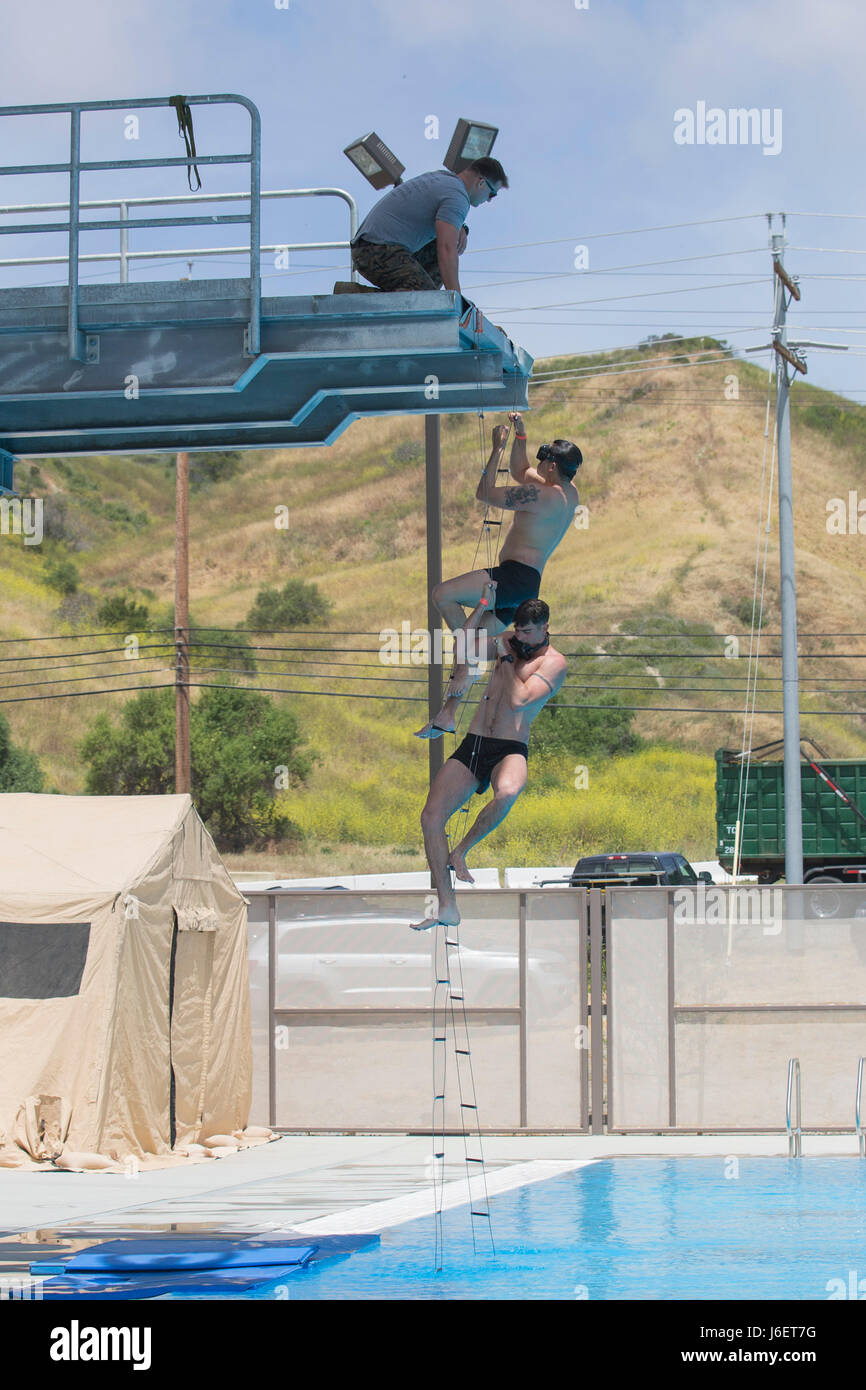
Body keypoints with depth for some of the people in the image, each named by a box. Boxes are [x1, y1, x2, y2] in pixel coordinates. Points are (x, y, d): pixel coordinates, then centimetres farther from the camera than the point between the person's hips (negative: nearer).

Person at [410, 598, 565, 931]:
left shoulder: (553, 663, -3)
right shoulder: (509, 641, 18)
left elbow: (519, 701, -16)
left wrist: (506, 659, -7)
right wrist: (483, 606, 6)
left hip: (510, 750, -6)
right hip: (473, 745, 6)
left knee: (507, 793, -42)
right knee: (431, 816, -11)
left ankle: (460, 853, -16)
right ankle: (447, 907, -5)